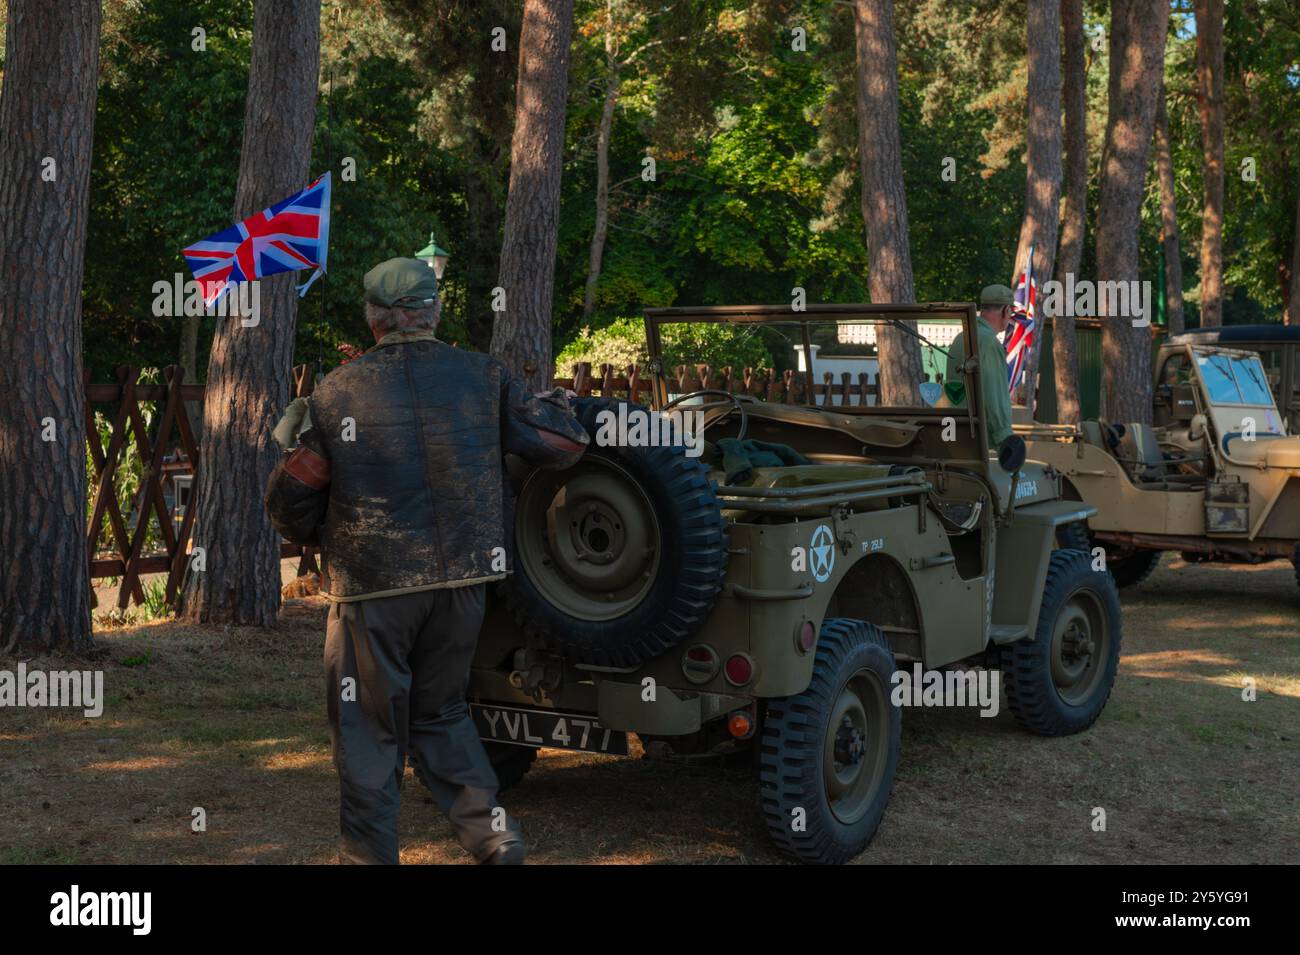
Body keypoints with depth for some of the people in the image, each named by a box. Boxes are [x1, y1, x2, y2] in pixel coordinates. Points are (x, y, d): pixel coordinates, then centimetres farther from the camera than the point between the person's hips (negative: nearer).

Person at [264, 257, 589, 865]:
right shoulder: (483, 378, 1)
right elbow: (562, 445, 5)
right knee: (440, 712, 21)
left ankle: (368, 853, 15)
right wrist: (555, 403, 27)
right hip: (463, 579, 3)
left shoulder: (337, 392, -3)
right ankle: (492, 831, 11)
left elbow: (291, 500, 1)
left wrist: (318, 539, 22)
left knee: (368, 729, 11)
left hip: (373, 586, -3)